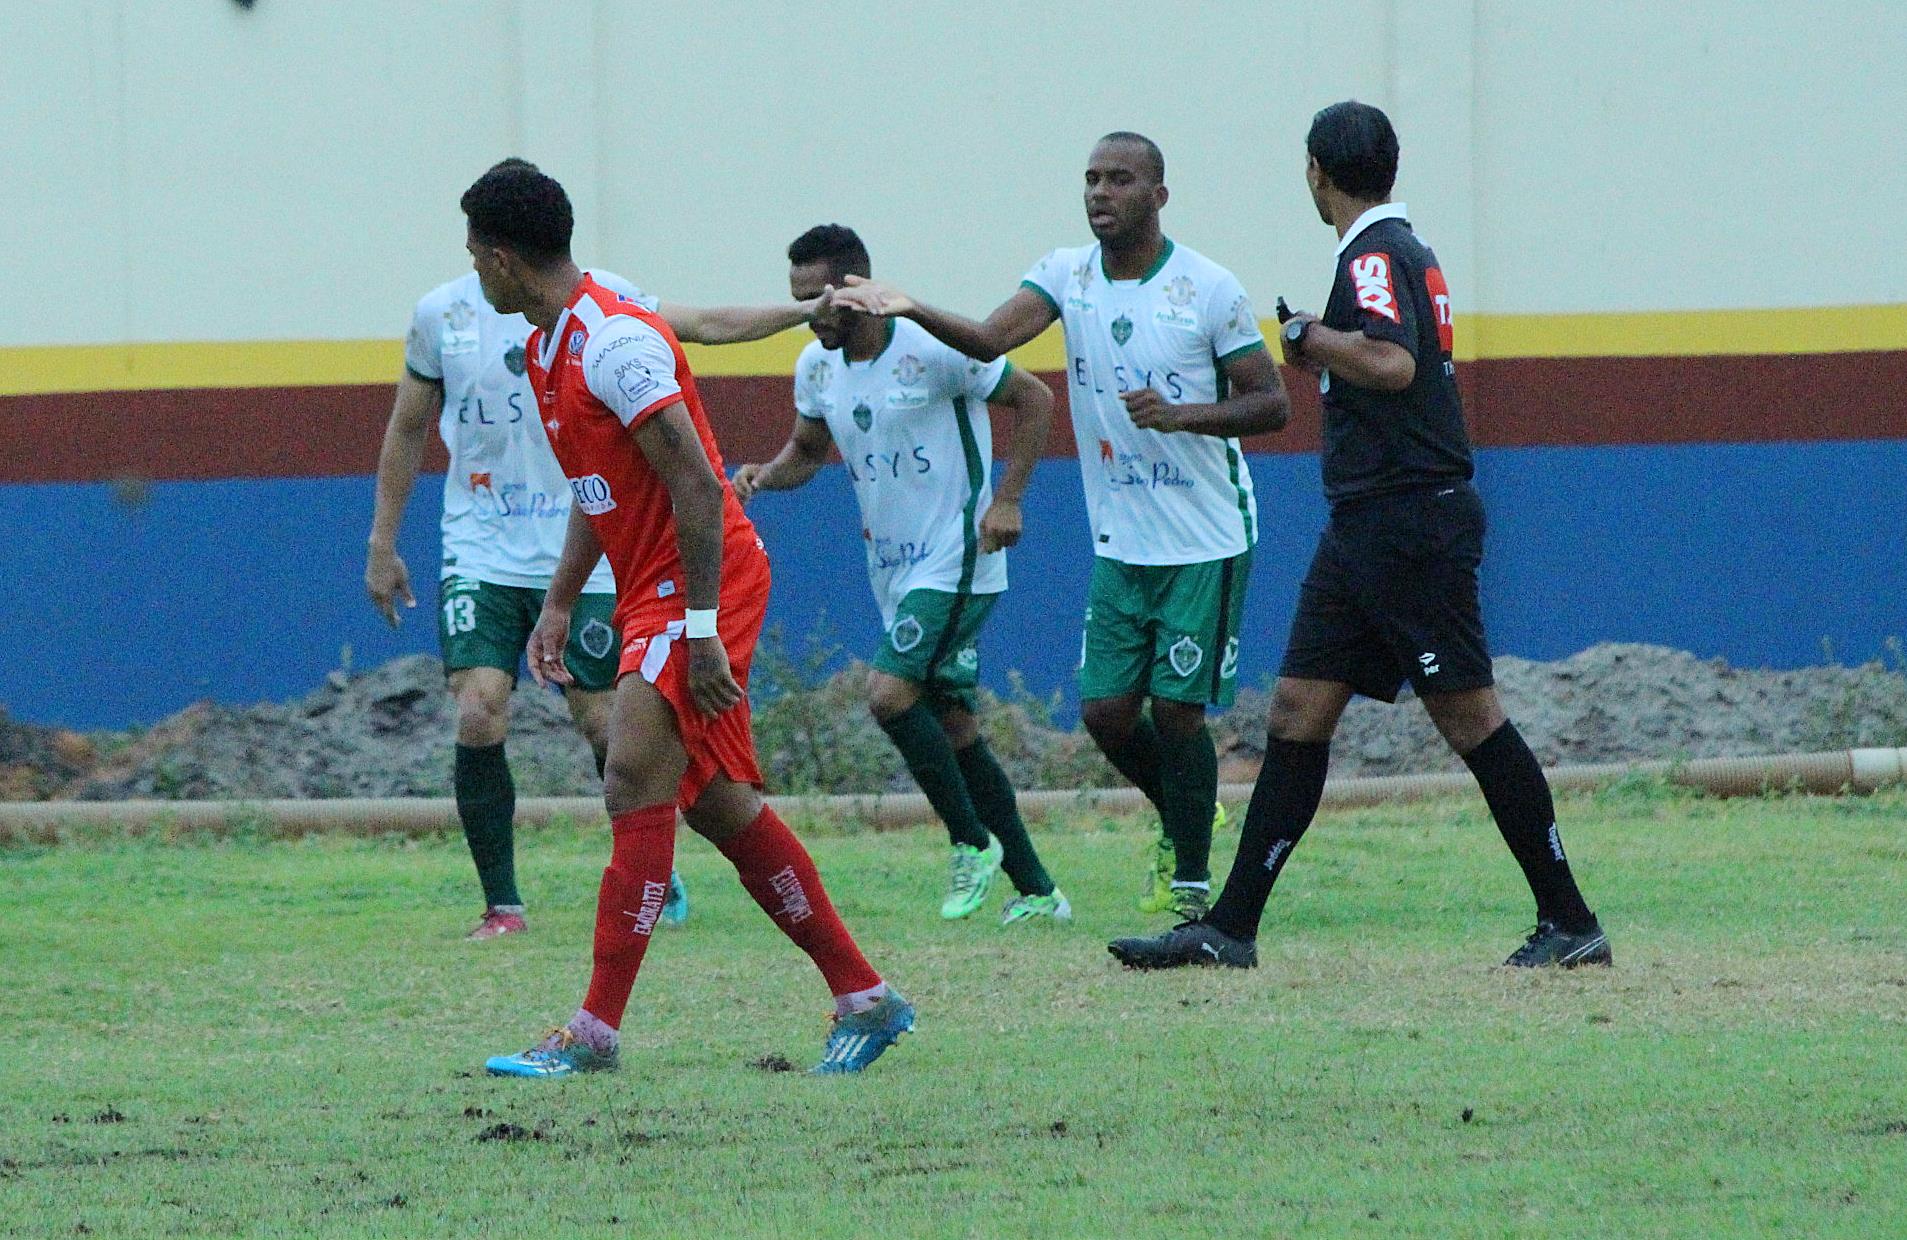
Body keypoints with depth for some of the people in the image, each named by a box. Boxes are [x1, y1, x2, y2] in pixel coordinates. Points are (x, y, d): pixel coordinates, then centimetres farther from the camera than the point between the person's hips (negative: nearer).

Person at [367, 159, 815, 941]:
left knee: (603, 722, 2)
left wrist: (811, 309, -3)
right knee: (478, 715, -14)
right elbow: (407, 431, 12)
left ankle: (654, 884, 22)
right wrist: (382, 545, 14)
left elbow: (706, 325, 6)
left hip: (584, 557, 0)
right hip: (482, 553, 0)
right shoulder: (441, 314, 1)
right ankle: (501, 903, -3)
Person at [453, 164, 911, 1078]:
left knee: (635, 787, -15)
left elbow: (697, 485, -23)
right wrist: (558, 605, 19)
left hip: (696, 586, -10)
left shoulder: (613, 342, -20)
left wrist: (702, 629, -24)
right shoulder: (550, 348, 12)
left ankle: (595, 1029, -16)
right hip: (653, 592, 10)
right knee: (721, 805, 10)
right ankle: (864, 997, 16)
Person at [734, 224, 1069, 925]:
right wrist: (765, 475, -4)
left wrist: (1007, 499, -15)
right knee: (952, 723, 9)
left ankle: (973, 843, -3)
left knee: (890, 693, -21)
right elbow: (807, 451, 19)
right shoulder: (817, 366, 4)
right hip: (893, 569, 8)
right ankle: (1036, 891, 16)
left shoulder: (932, 349, -17)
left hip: (957, 560, -8)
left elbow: (1033, 399, -8)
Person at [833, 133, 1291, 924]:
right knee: (1106, 710, 3)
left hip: (1205, 542, -5)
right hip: (1119, 542, 5)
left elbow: (1271, 404, -8)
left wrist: (1182, 414, -25)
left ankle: (1192, 880, 9)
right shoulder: (1067, 274, 0)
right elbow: (991, 340, -16)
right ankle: (1183, 820, 32)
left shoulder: (1208, 290, -11)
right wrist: (911, 311, -34)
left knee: (1175, 706, -5)